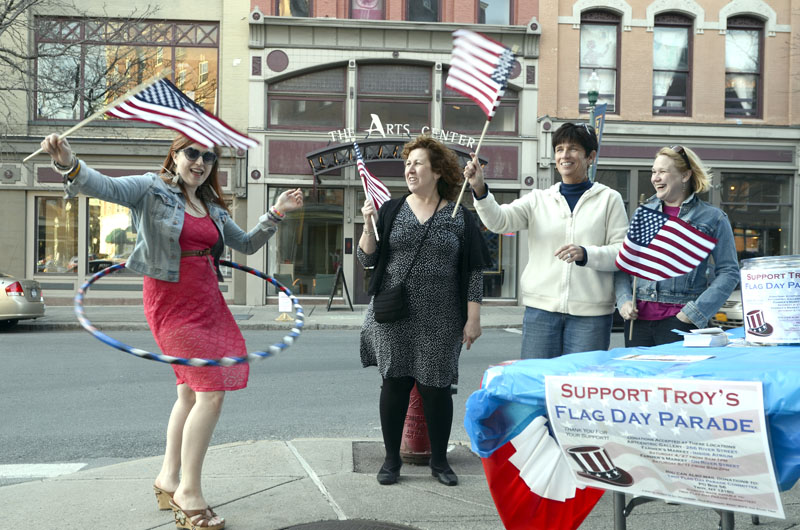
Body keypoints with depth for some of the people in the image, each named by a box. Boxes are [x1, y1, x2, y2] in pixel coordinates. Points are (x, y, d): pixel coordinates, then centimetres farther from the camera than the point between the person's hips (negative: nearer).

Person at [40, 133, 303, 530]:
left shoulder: (213, 209, 13)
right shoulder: (152, 190, -6)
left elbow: (247, 244, 20)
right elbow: (106, 187, -22)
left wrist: (276, 214, 9)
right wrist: (69, 164, -41)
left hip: (206, 300, 8)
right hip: (170, 300, -8)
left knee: (190, 392, 16)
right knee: (211, 392, -12)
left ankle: (169, 478, 33)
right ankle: (189, 495, -1)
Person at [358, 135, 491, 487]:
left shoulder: (460, 217, 2)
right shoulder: (391, 211, 7)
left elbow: (473, 272, 1)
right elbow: (367, 259, 4)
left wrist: (473, 318, -3)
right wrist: (368, 224, -11)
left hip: (440, 322, -1)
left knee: (436, 387, 5)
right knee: (394, 383, 6)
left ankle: (439, 461, 22)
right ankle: (392, 458, 21)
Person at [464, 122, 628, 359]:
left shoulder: (609, 199, 6)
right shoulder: (538, 199, 10)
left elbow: (624, 252, -1)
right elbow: (499, 221, -4)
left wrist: (585, 254, -18)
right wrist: (479, 189, -20)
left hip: (590, 313, -1)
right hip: (541, 307, 2)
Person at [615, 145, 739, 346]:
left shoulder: (712, 218, 3)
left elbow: (729, 272, -1)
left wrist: (695, 312, -10)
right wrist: (624, 300, -1)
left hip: (679, 320, -3)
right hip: (638, 318, 4)